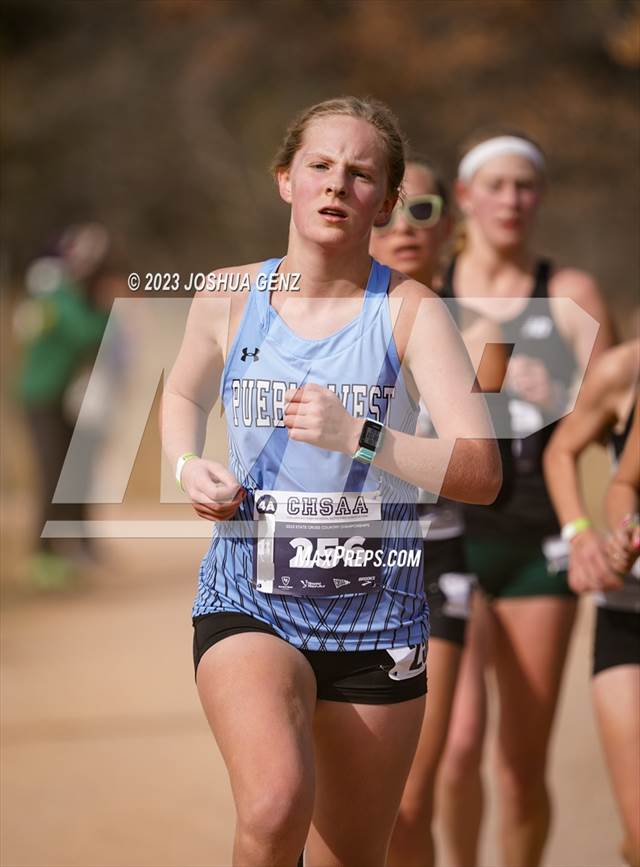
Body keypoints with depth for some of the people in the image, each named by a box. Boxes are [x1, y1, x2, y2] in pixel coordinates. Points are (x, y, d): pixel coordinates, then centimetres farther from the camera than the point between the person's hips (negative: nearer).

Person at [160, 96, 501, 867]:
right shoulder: (228, 298, 1)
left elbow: (482, 473, -16)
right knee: (277, 803, -31)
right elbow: (183, 395, 24)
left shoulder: (411, 313, -6)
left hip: (374, 620, 1)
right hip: (248, 602, 0)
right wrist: (188, 468, 4)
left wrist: (358, 436, -28)